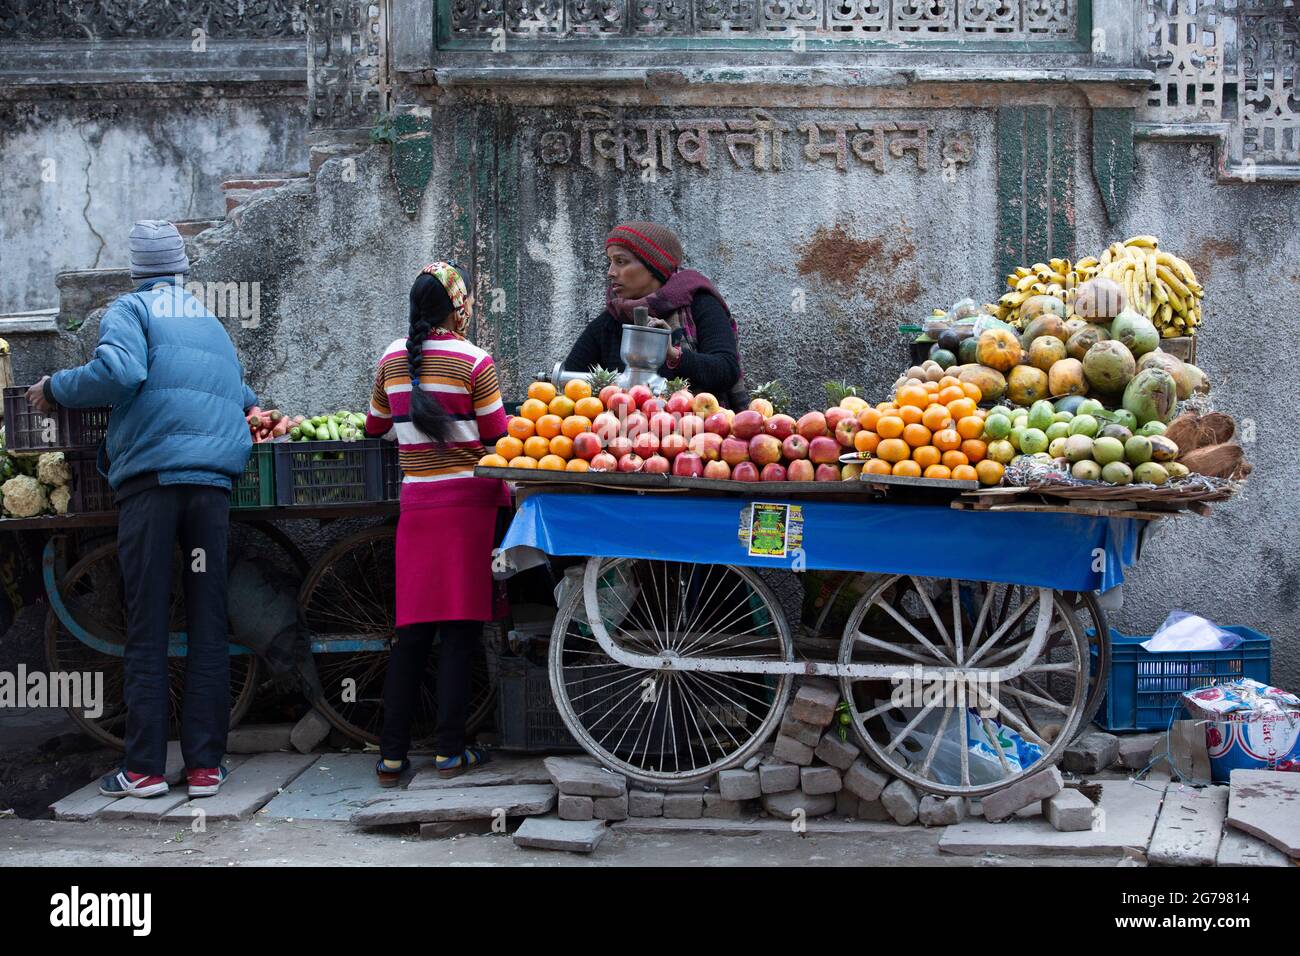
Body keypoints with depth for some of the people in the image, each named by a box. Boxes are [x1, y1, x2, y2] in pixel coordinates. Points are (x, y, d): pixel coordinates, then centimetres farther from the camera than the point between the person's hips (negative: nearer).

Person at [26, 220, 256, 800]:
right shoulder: (210, 321, 23)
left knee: (146, 626, -1)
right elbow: (241, 395, 31)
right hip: (214, 476, 4)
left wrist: (55, 389, 0)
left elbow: (119, 371, -13)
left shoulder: (130, 310, 6)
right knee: (207, 625, 4)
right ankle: (205, 764, 3)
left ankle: (144, 768, 0)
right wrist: (249, 407, 53)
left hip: (150, 475, -4)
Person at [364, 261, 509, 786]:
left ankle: (392, 753, 5)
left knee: (413, 629, 7)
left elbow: (375, 425, 21)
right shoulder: (473, 361, -7)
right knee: (461, 627, 1)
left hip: (416, 500, 4)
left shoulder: (392, 359, 7)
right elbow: (497, 438, -6)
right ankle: (450, 749, 2)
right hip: (469, 499, -4)